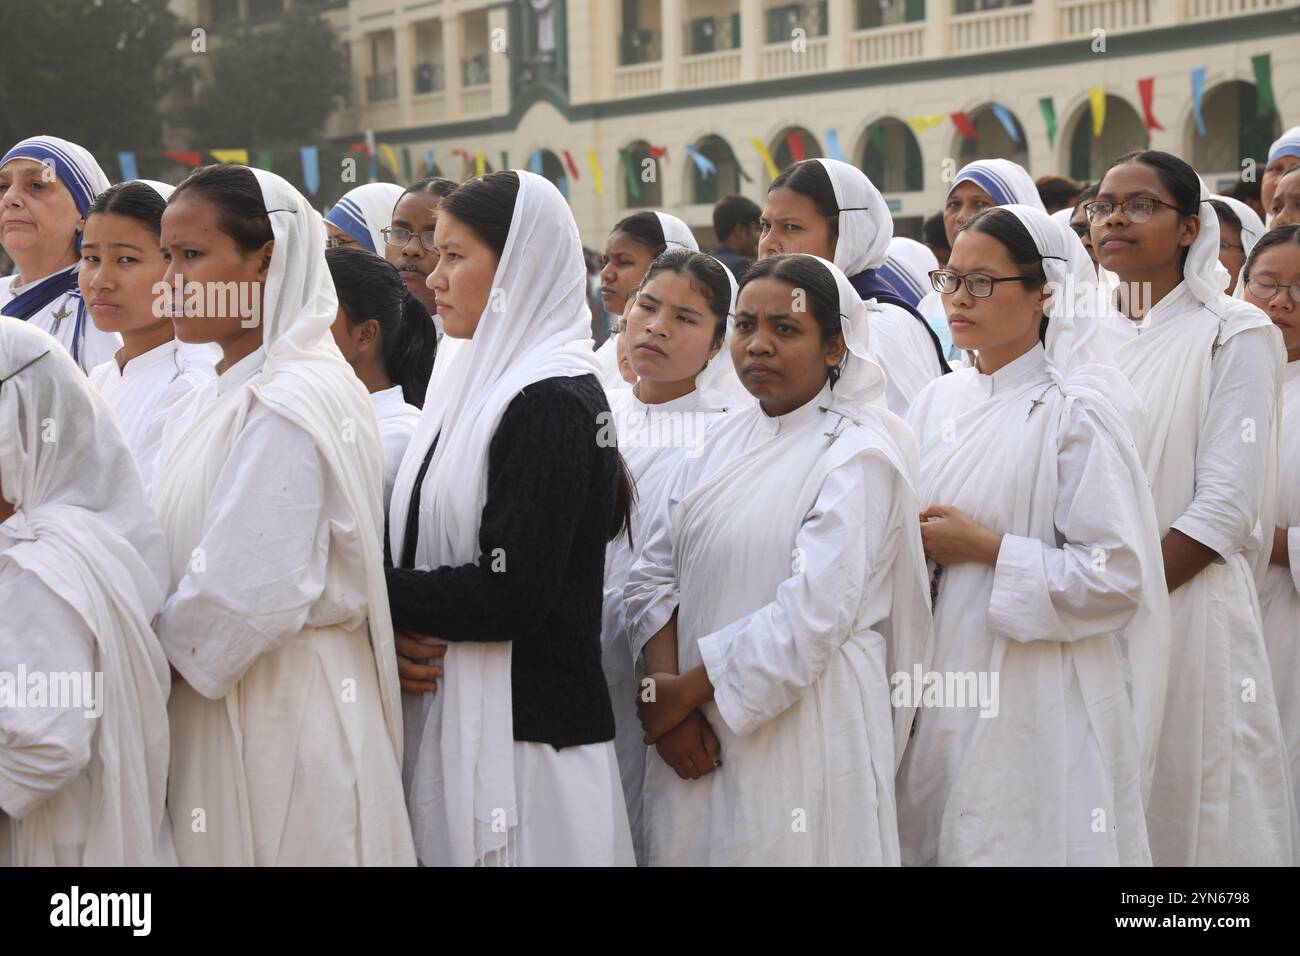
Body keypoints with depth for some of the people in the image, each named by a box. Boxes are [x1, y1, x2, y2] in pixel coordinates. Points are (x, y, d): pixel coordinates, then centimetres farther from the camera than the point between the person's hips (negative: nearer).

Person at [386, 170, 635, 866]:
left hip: (527, 736, -8)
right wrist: (397, 632, -6)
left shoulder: (553, 404, -13)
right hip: (444, 721, 8)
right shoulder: (475, 381, 13)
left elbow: (511, 593, -20)